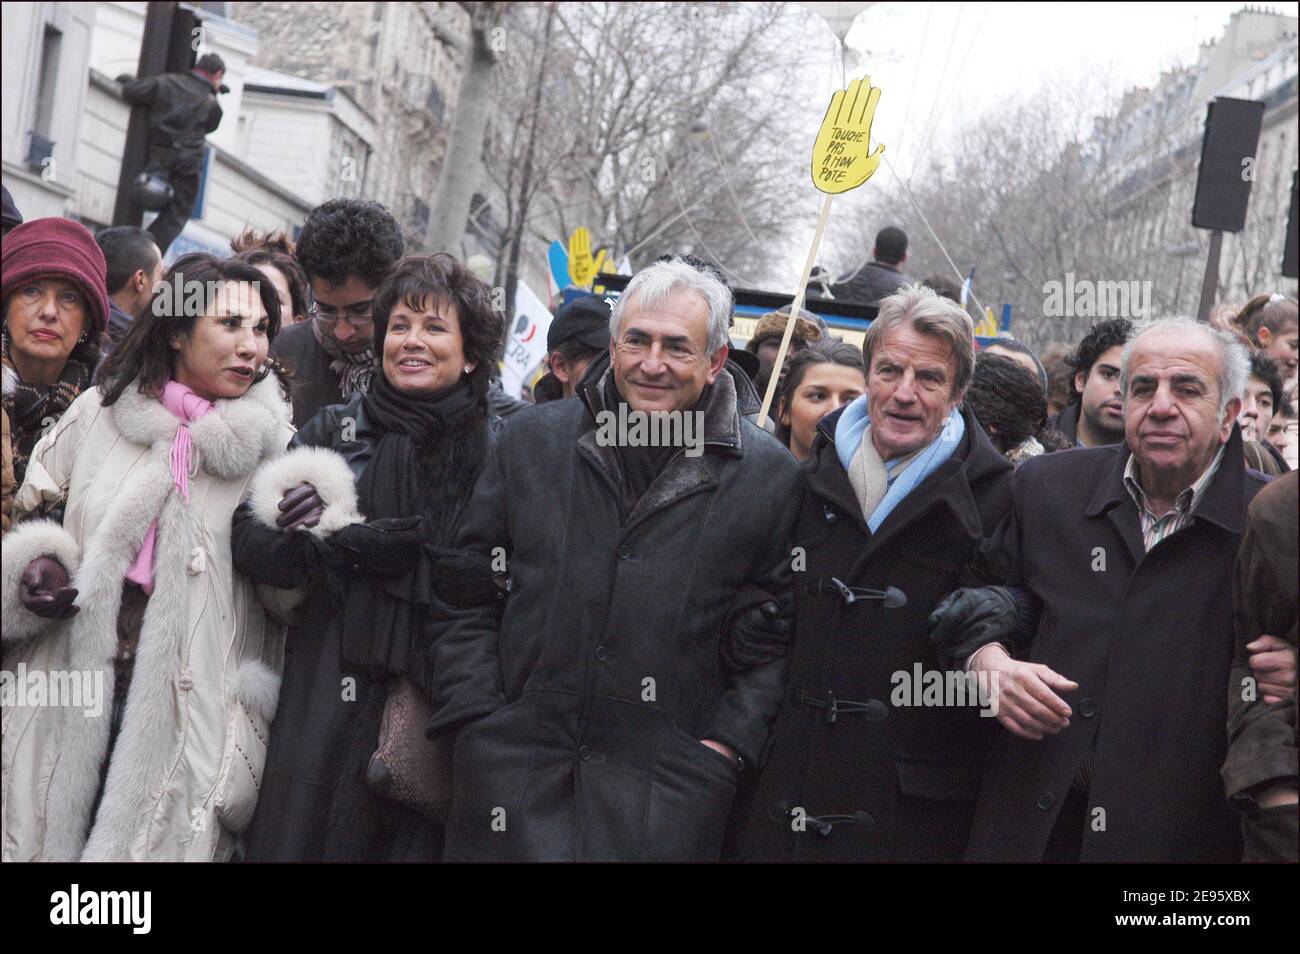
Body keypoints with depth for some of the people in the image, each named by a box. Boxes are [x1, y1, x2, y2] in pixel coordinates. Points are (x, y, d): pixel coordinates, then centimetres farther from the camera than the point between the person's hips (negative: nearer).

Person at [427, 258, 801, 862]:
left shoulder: (769, 477, 2)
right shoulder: (530, 439, 7)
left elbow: (772, 635, 5)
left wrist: (727, 744, -4)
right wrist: (476, 721, 1)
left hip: (668, 787, -1)